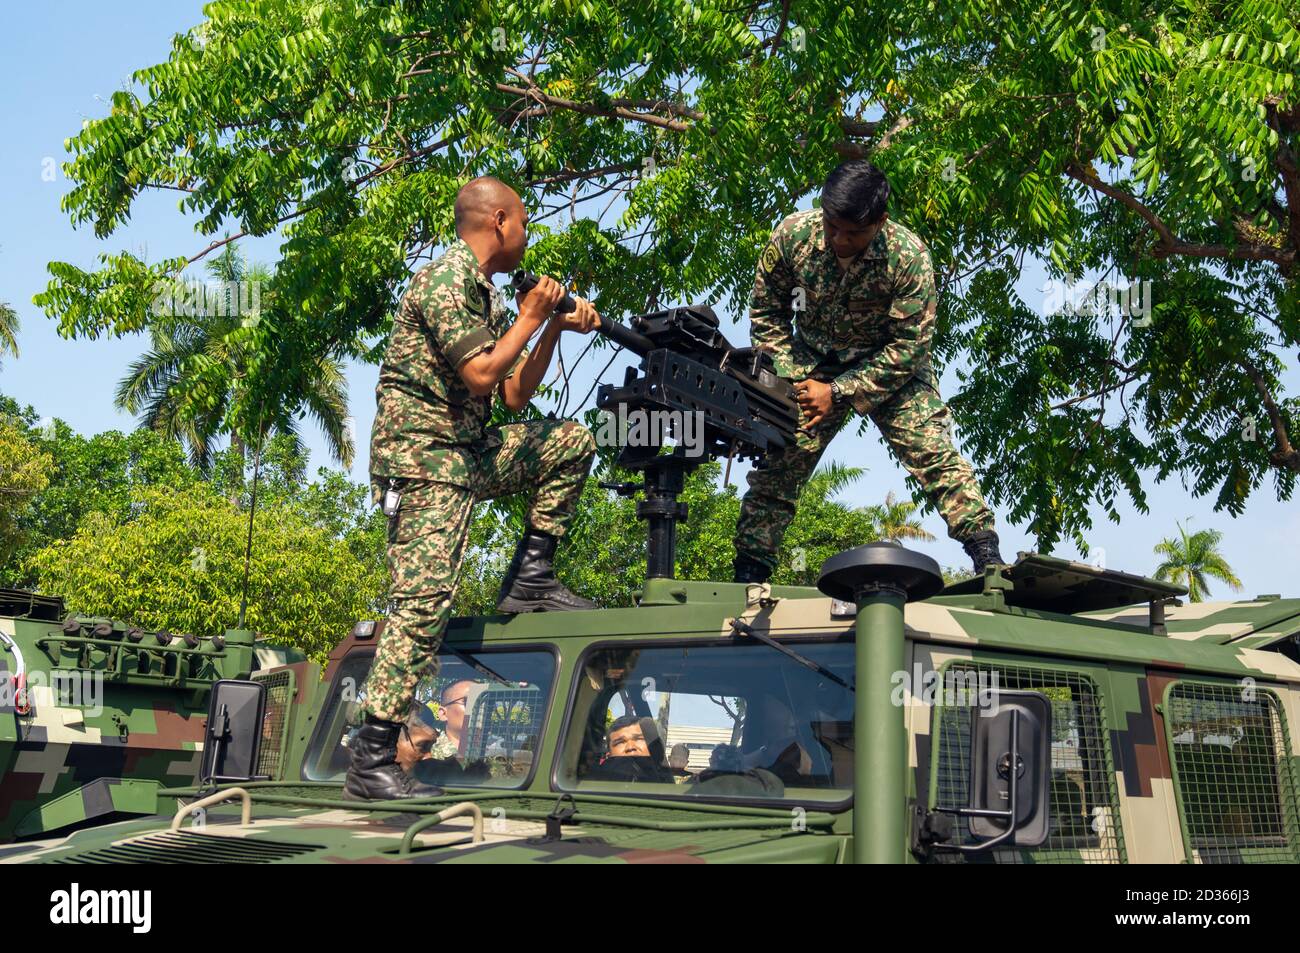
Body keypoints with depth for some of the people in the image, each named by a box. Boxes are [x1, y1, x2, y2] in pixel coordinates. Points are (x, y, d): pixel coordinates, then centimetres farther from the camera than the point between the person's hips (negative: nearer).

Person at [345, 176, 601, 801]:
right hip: (423, 458, -9)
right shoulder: (445, 279, -11)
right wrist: (531, 317, -8)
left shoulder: (486, 296, 18)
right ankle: (371, 763, -13)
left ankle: (529, 580, 9)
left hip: (467, 452, 9)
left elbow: (515, 397, 17)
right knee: (423, 604, -15)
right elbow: (480, 374, -20)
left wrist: (556, 329, 11)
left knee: (571, 443, 10)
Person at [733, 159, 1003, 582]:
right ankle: (749, 573, 6)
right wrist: (792, 377, -14)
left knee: (934, 454, -15)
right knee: (777, 464, -4)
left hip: (891, 369, -2)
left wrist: (839, 391, -24)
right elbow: (767, 312, -4)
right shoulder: (793, 235, -20)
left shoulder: (908, 256, -27)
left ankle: (987, 557, -10)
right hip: (811, 366, 2)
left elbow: (910, 345, -21)